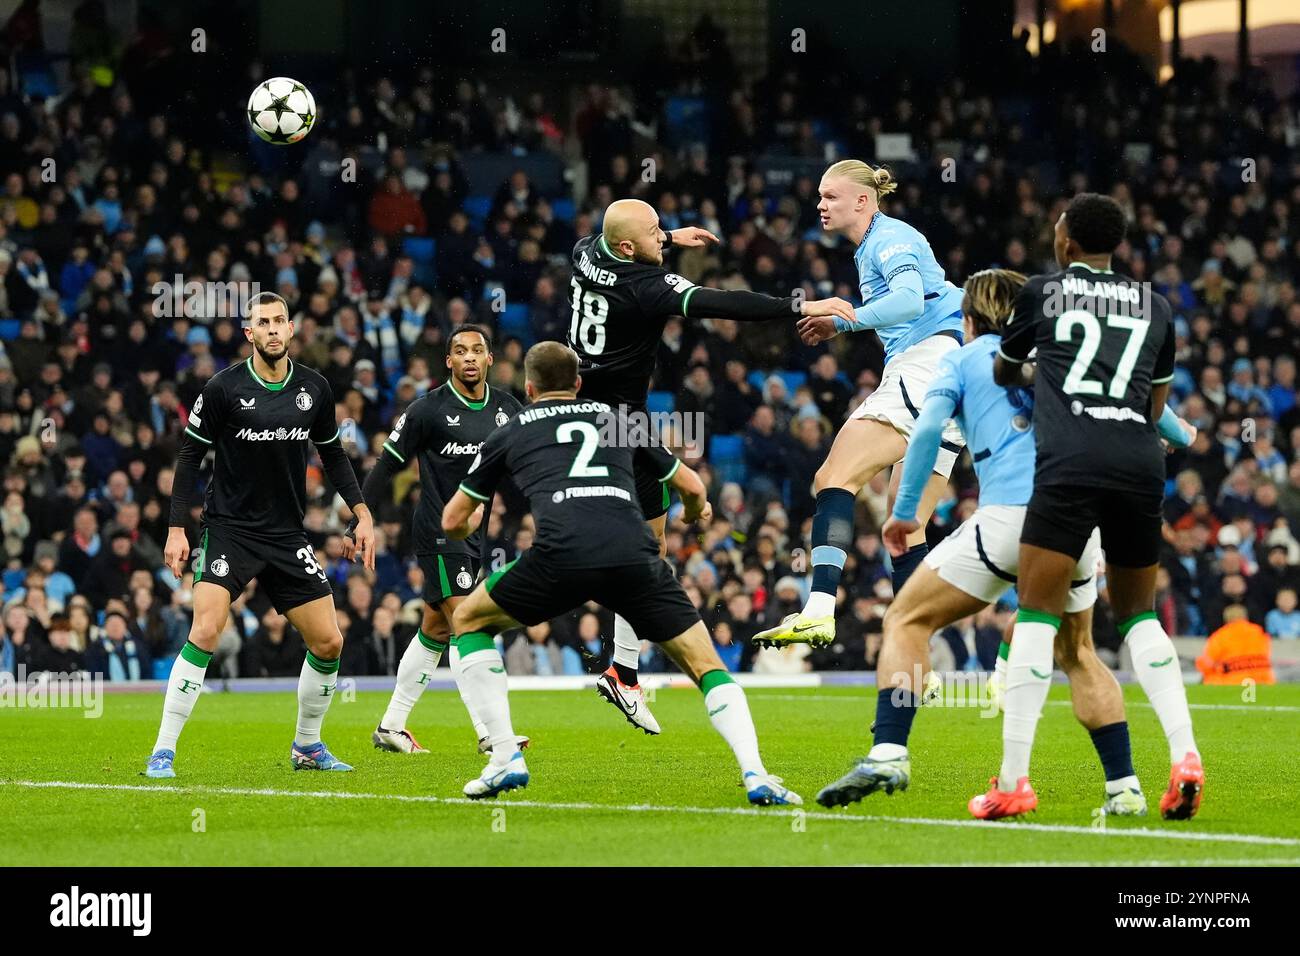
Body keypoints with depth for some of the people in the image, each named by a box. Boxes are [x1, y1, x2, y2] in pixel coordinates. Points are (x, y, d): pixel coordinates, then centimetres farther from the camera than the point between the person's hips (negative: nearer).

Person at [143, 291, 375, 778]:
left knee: (328, 643, 2)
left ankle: (307, 745, 24)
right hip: (228, 528, -4)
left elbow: (332, 454, 16)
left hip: (287, 536, 4)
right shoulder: (224, 387, -10)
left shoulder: (315, 388, 2)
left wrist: (362, 514, 7)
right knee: (205, 632, -22)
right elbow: (189, 456, -3)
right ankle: (163, 752, -16)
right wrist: (176, 529, -8)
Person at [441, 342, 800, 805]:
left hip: (560, 555, -1)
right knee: (706, 664, 15)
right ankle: (756, 775, -8)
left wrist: (473, 522, 58)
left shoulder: (510, 432, 26)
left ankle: (505, 759, 12)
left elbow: (453, 522, 33)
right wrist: (696, 511, 65)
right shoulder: (617, 419, 31)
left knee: (468, 620, 23)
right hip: (635, 554, 2)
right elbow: (691, 487, 40)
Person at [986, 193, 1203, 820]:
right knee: (1138, 614, 17)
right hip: (1141, 463, 4)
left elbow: (1003, 374, 31)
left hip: (1069, 464, -4)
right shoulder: (1155, 306, 20)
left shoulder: (1041, 293, 13)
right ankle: (1185, 756, 0)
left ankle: (1013, 780, -9)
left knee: (1037, 615, -3)